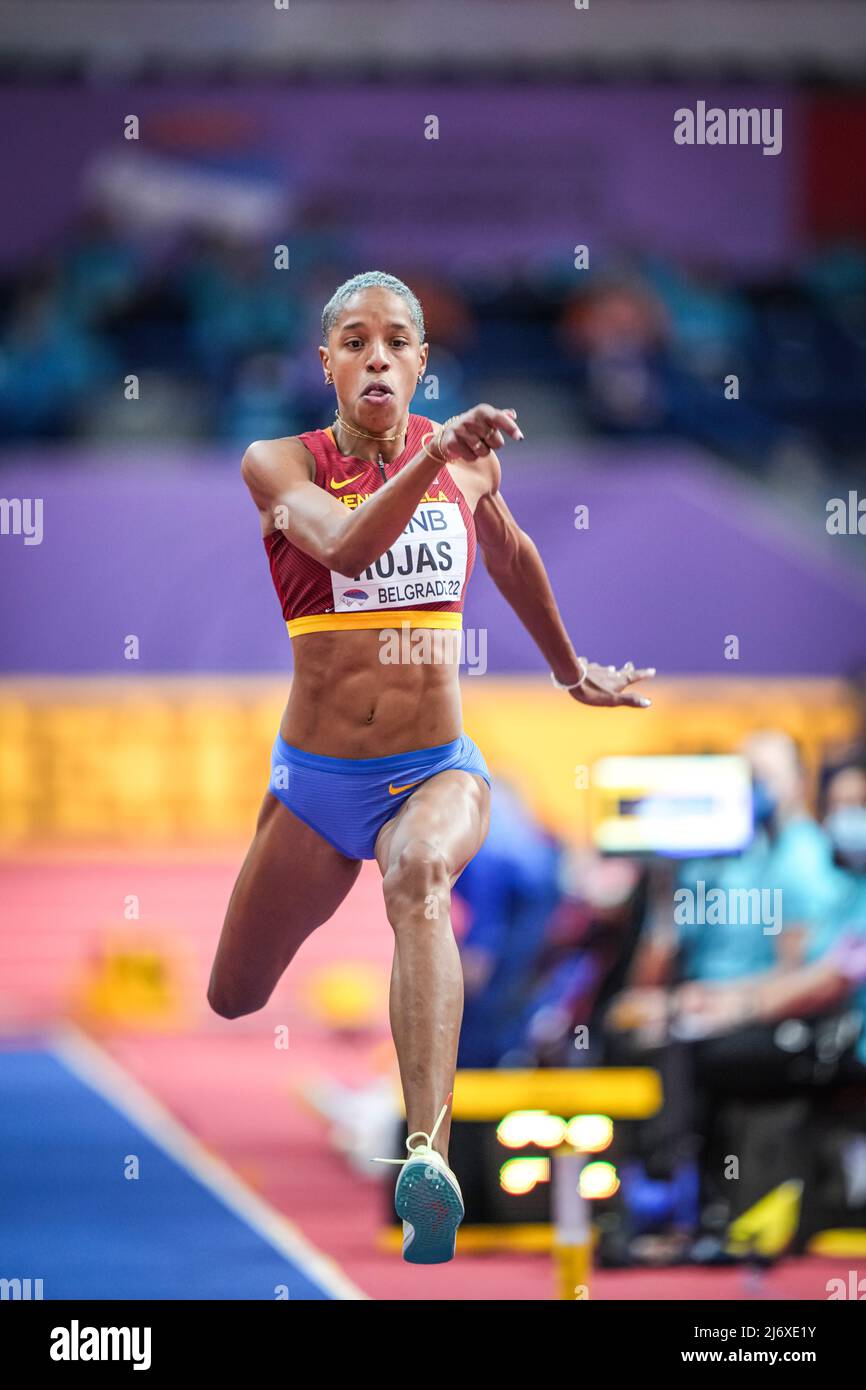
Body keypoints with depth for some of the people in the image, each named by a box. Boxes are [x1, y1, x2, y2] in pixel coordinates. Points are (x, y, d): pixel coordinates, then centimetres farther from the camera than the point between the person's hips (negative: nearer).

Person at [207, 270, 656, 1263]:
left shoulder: (467, 457, 2)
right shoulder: (279, 464, -7)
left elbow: (510, 556, 25)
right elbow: (344, 547, -29)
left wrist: (570, 669, 37)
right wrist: (434, 457, -43)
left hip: (437, 770, -1)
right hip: (317, 779, 1)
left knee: (418, 876, -36)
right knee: (232, 1003, 9)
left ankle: (430, 1157, -55)